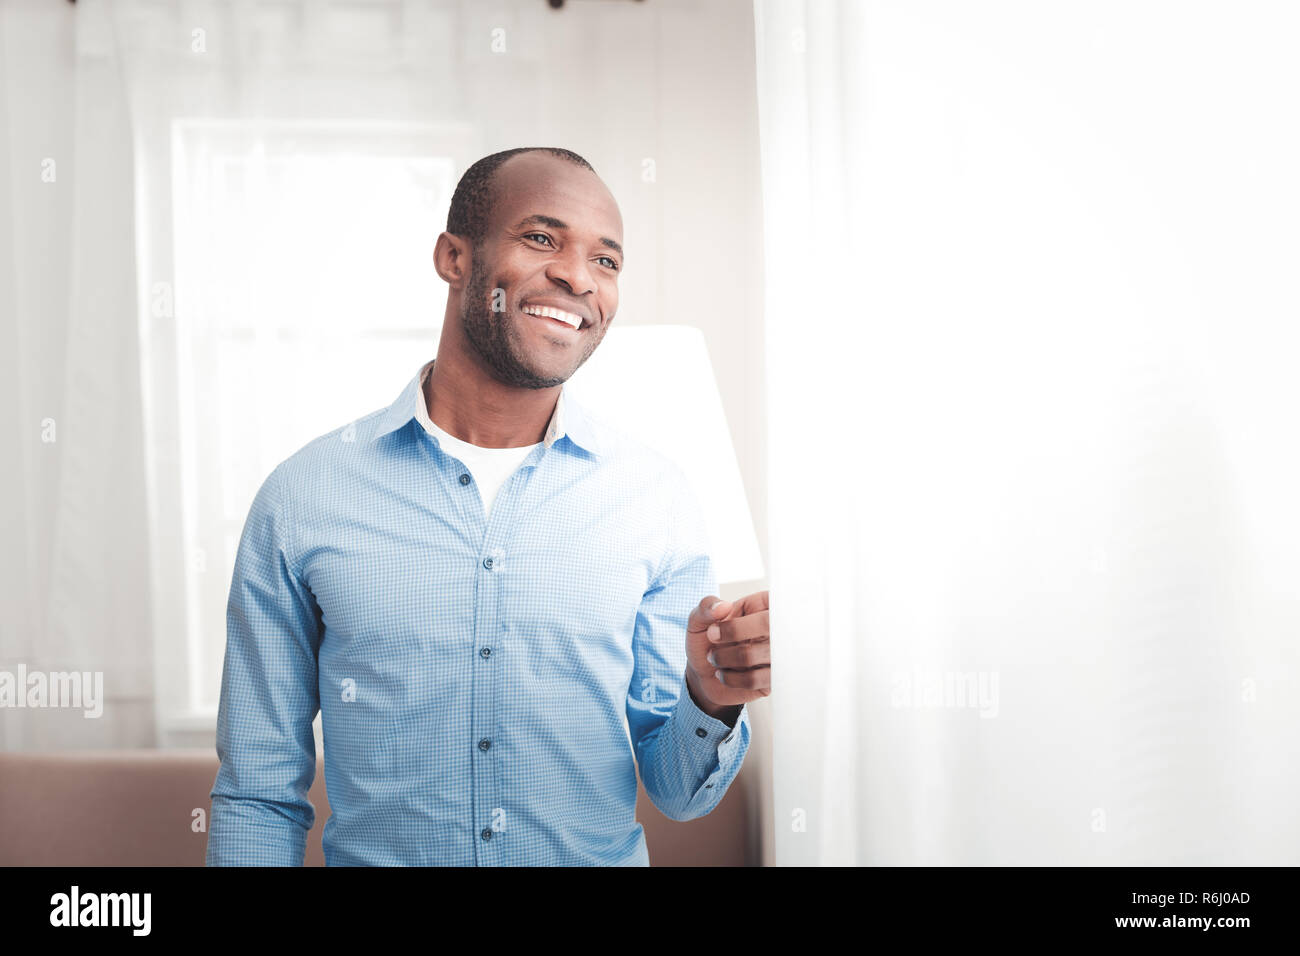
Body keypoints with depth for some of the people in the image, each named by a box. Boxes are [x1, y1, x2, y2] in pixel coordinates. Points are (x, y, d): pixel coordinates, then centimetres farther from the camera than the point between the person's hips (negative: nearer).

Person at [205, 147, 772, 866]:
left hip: (603, 858, 1)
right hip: (372, 857, 0)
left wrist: (711, 701, -20)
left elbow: (676, 793, -2)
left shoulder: (657, 498, -8)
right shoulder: (300, 498, -10)